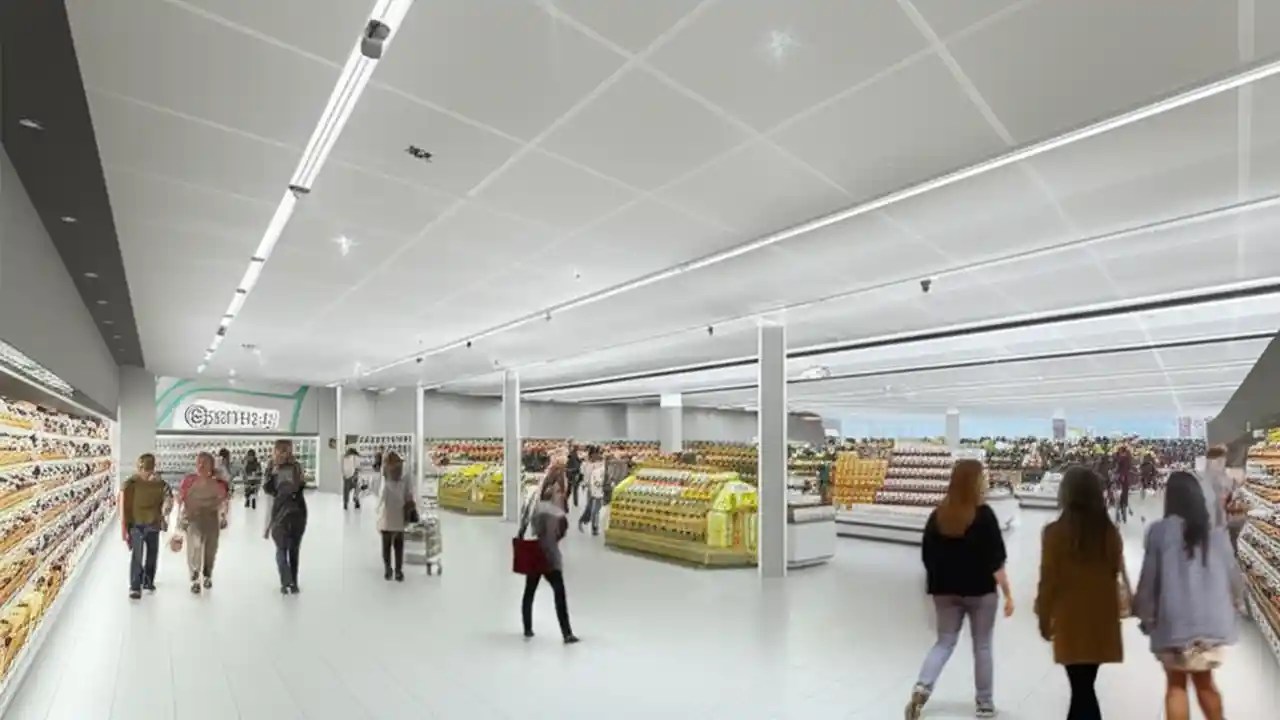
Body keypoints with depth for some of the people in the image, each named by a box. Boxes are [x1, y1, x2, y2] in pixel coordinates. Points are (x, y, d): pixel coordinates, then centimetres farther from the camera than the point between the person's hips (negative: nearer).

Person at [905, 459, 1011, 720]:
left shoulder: (937, 516, -1)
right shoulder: (984, 515, -13)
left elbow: (927, 558, 4)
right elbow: (996, 561, -12)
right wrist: (1008, 594, -4)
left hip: (946, 591, 3)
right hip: (981, 591, -3)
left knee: (944, 642, 13)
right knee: (982, 647, 14)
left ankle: (921, 689, -3)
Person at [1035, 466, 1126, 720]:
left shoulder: (1056, 532, -14)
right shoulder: (1110, 532, -2)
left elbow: (1049, 580, -10)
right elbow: (1116, 573, 6)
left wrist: (1044, 618, 2)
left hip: (1070, 619, -4)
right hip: (1102, 618, 4)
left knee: (1081, 690, 5)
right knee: (1084, 686, 17)